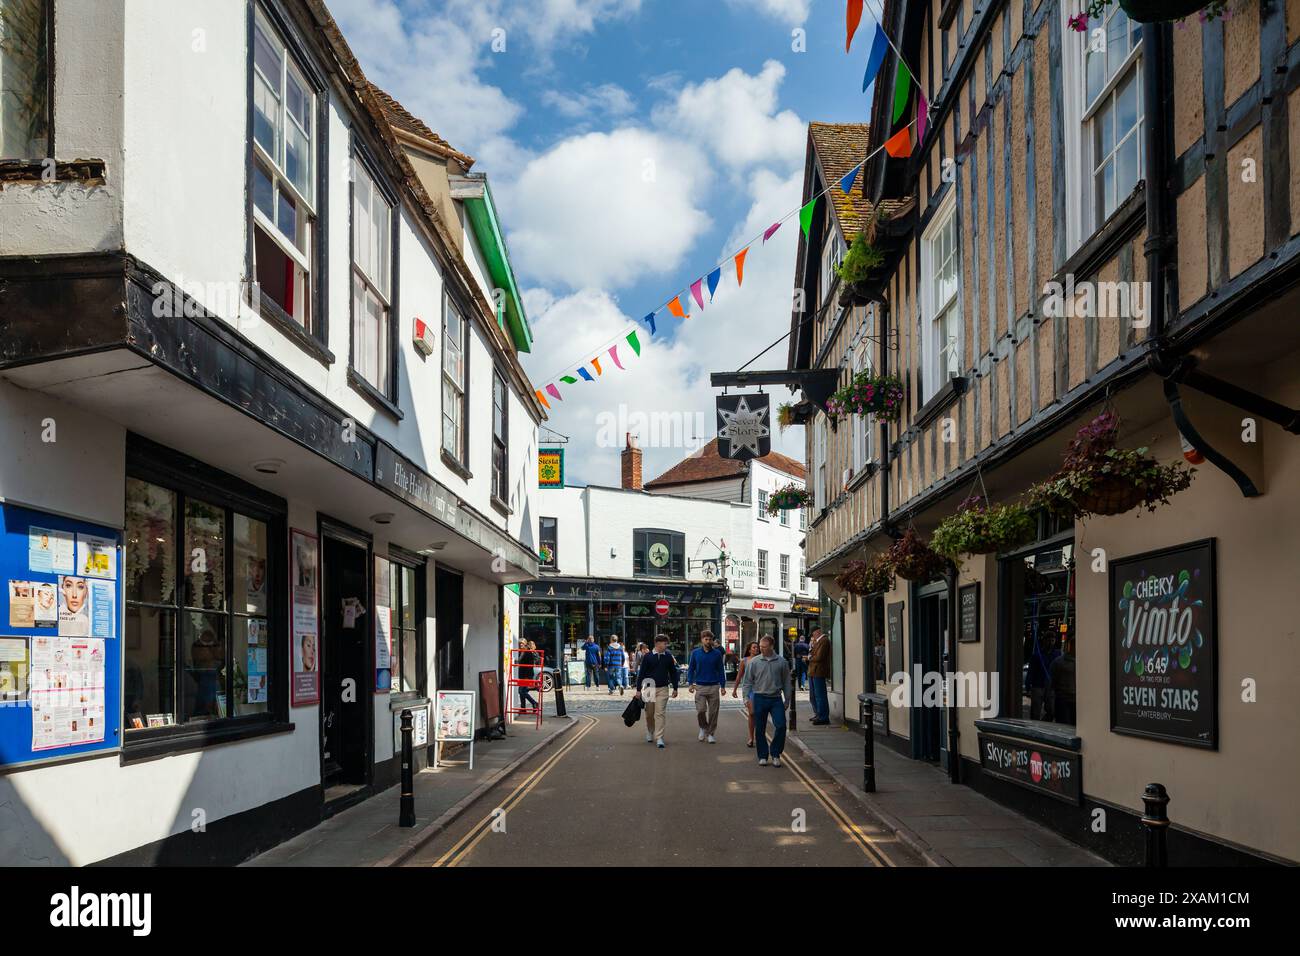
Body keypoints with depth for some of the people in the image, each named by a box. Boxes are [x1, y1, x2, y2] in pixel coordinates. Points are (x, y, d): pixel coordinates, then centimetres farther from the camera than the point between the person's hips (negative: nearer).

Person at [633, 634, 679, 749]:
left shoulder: (668, 657, 3)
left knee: (660, 713, -7)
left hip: (662, 689, 0)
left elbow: (673, 673, 10)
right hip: (649, 688, 0)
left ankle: (659, 738, -6)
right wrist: (638, 690, -4)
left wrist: (675, 688, 9)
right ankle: (650, 733, 32)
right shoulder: (648, 657, -4)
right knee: (649, 713, 9)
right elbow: (641, 674, -2)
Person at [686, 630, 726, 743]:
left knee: (713, 712, 1)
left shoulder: (717, 653, 3)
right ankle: (703, 728, 20)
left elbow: (721, 670, 7)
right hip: (700, 687, 0)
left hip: (714, 687, 0)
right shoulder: (695, 653, 4)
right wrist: (690, 683, -1)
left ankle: (711, 734, 13)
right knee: (700, 710, -7)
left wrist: (723, 686, 2)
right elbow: (691, 669, 9)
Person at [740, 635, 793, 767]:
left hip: (776, 699, 0)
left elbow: (787, 682, 10)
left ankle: (775, 754, 6)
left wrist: (787, 700, 8)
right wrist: (749, 697, -3)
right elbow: (747, 682, 7)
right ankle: (763, 756, 16)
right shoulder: (753, 662, 2)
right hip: (759, 698, 0)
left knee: (781, 726, -10)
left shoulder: (782, 662, 4)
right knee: (760, 730, 4)